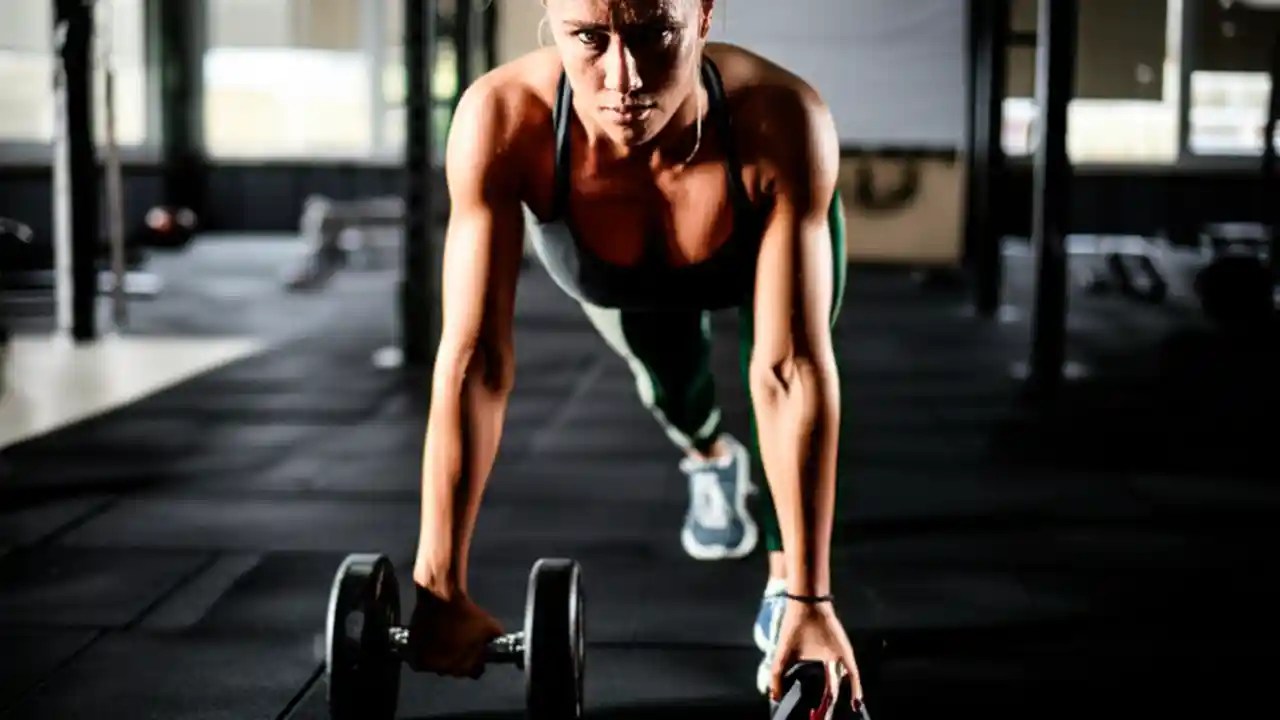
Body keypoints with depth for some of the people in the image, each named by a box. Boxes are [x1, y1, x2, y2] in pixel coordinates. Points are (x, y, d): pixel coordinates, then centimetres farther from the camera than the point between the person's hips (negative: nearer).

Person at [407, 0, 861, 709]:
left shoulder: (783, 120, -45)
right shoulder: (502, 120, -44)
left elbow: (790, 372, -43)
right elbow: (475, 362, -42)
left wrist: (810, 601, -43)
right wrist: (439, 590, -40)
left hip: (768, 233, -1)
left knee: (789, 351, -21)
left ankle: (783, 584, 0)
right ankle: (712, 462, 50)